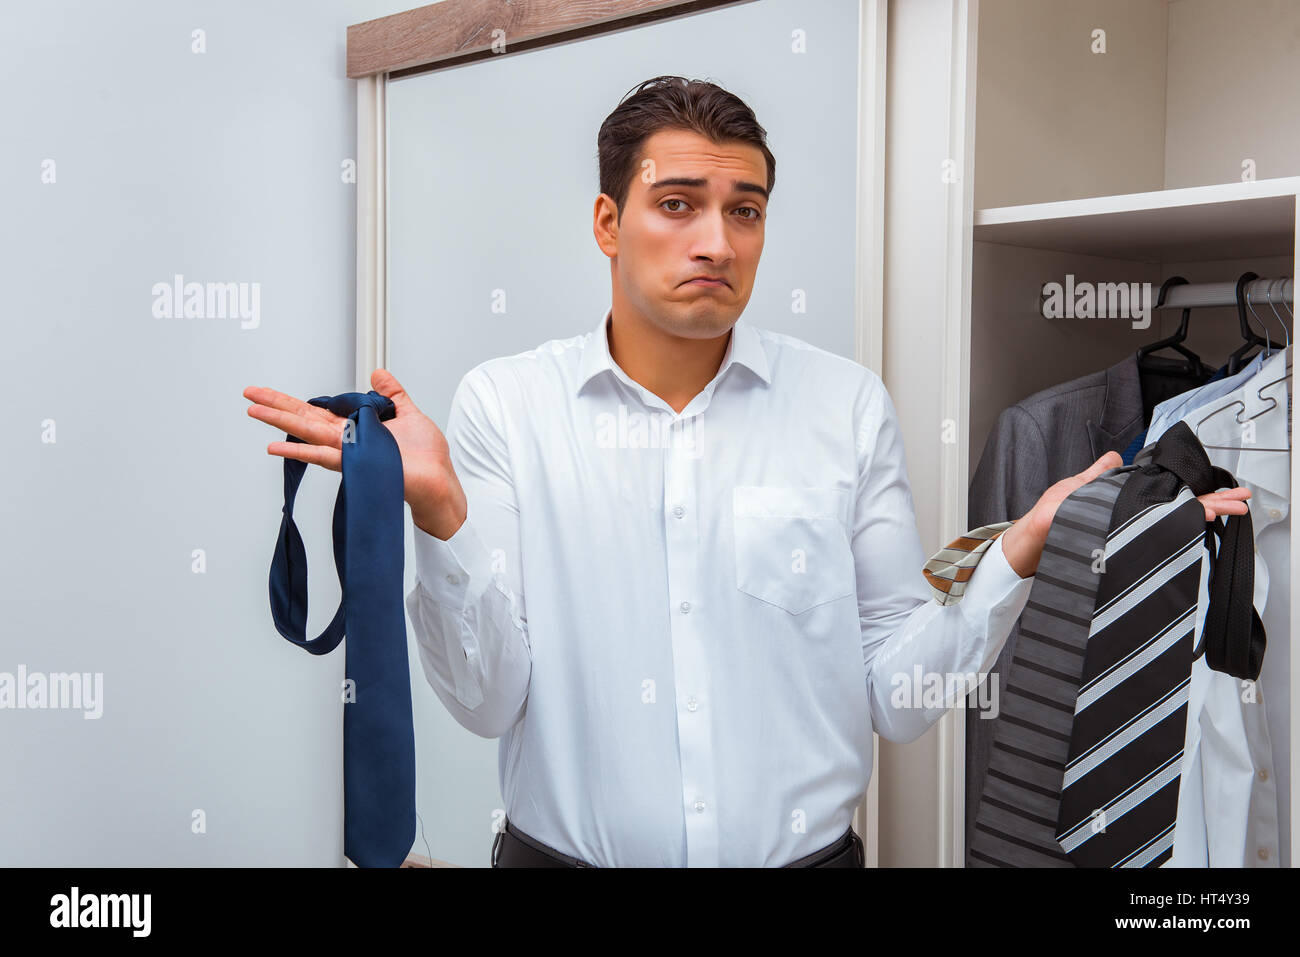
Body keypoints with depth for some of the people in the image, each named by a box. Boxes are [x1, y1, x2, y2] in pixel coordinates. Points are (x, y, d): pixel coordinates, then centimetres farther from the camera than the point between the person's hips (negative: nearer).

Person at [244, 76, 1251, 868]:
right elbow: (488, 698, -9)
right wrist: (439, 512, -23)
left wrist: (1019, 557, -17)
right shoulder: (504, 402, -6)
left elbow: (895, 694, -3)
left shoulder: (850, 406, -3)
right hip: (564, 851, 0)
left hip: (808, 852, 1)